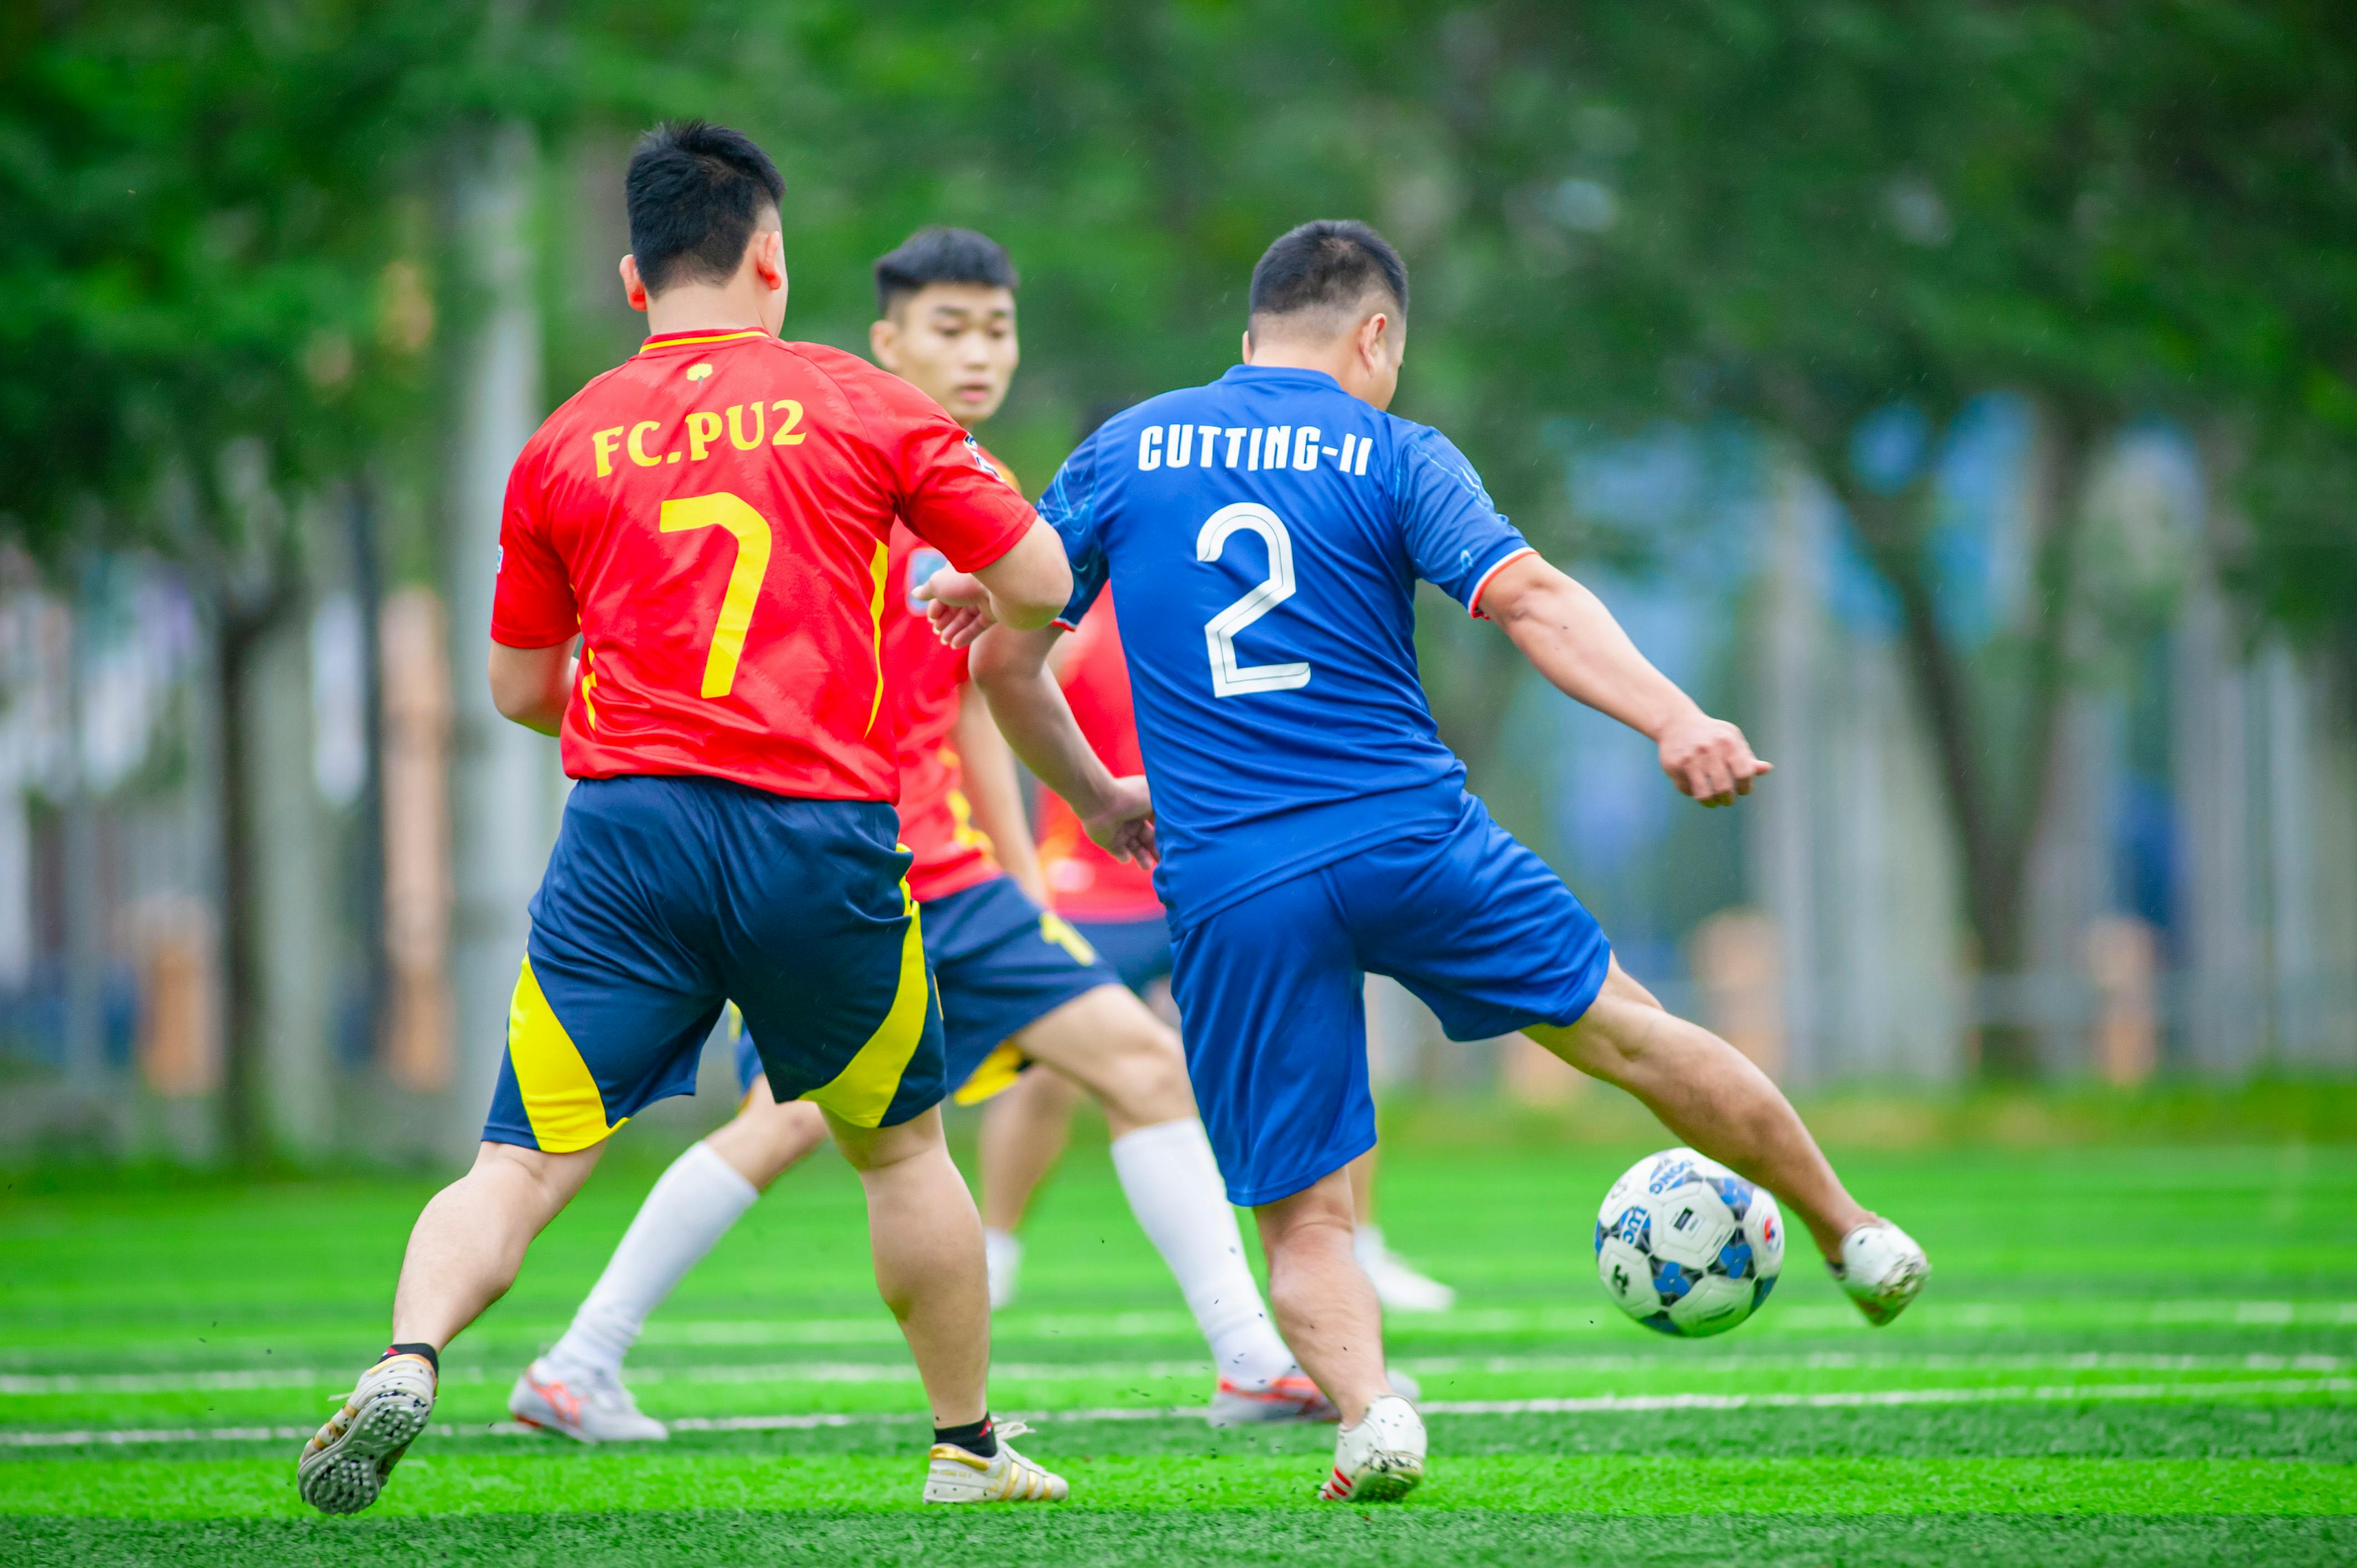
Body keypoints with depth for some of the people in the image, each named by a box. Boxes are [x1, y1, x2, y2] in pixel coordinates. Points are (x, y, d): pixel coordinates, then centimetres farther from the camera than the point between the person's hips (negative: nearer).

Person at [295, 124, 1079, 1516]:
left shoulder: (564, 447, 9)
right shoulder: (859, 405, 4)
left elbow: (521, 688, 18)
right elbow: (1043, 582, 8)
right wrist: (984, 611, 31)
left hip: (630, 826, 0)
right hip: (826, 829, 0)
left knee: (524, 1166, -2)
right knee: (901, 1149, 20)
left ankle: (406, 1364, -27)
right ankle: (970, 1446, 30)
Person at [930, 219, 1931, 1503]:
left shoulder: (1123, 454, 10)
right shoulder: (1394, 456, 3)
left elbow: (1003, 660, 11)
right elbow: (1530, 599, -14)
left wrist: (1098, 799, 26)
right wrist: (1674, 722, -24)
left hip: (1225, 889, 1)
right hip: (1413, 842, -1)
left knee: (1304, 1218, 6)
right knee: (1624, 1028, 20)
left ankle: (1366, 1408, -22)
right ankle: (1853, 1238, 33)